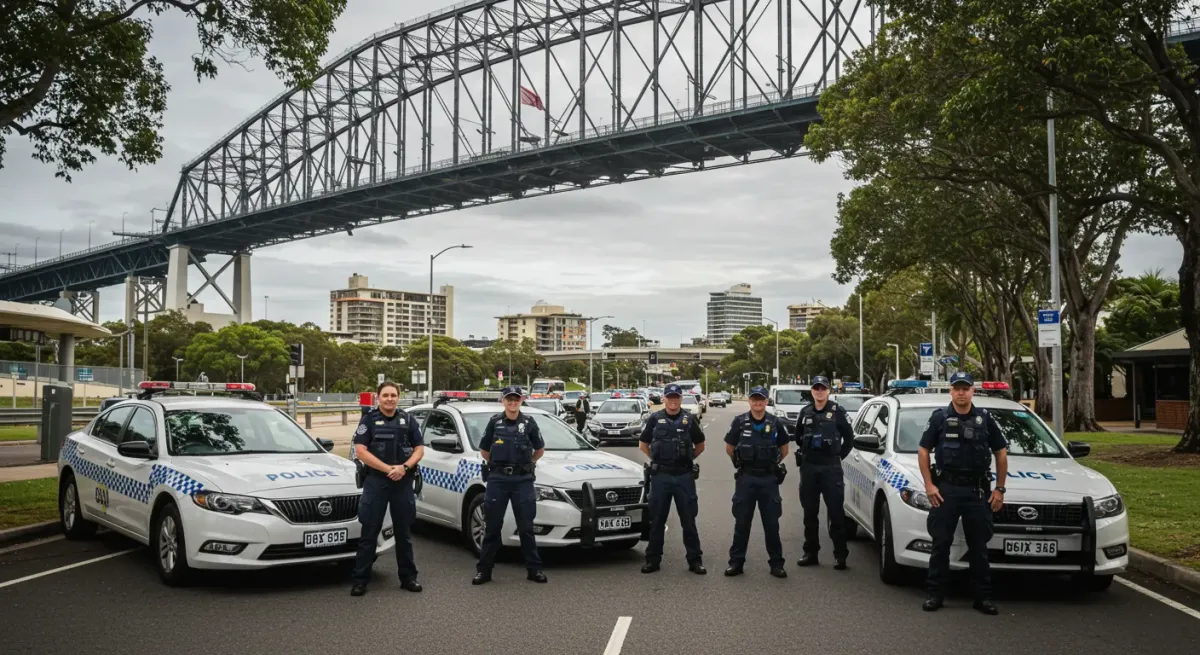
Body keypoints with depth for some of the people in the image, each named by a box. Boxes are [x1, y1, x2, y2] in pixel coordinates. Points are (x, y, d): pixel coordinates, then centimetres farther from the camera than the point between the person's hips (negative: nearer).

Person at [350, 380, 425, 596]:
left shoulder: (408, 421, 9)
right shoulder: (368, 420, 1)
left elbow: (419, 449, 7)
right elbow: (360, 451, -8)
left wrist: (404, 467, -12)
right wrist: (388, 469, -15)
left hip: (403, 482, 3)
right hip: (375, 481, -3)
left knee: (404, 532, 10)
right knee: (369, 532, -1)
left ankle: (408, 577, 18)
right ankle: (360, 579, 4)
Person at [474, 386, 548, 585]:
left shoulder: (529, 423, 2)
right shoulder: (495, 422, 2)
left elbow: (540, 450, 15)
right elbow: (484, 450, 14)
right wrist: (495, 464, 11)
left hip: (523, 480, 0)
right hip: (497, 479, 0)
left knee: (526, 527, 4)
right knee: (492, 526, 4)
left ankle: (534, 569, 11)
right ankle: (484, 570, 10)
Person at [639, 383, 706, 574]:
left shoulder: (689, 419, 3)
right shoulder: (655, 419, 2)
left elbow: (700, 445, 14)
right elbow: (643, 444, 13)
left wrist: (686, 458, 9)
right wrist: (658, 459, 8)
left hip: (684, 475, 0)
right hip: (660, 476, 0)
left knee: (688, 519, 4)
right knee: (657, 520, 7)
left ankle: (695, 560, 11)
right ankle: (653, 559, 15)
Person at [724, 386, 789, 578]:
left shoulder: (776, 423, -1)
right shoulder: (739, 422, -3)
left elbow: (784, 449, 13)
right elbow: (729, 449, 9)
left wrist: (772, 463, 12)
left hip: (769, 479, 0)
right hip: (745, 479, 0)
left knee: (771, 523, 5)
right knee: (741, 522, 6)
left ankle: (776, 563, 14)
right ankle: (736, 562, 13)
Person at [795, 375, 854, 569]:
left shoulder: (837, 412, -3)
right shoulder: (805, 412, 8)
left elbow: (849, 437, 4)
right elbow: (798, 436, 22)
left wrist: (840, 456, 3)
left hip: (831, 468, -4)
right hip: (808, 467, 4)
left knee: (836, 511, -4)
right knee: (810, 512, 9)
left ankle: (840, 554, 1)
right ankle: (810, 552, 16)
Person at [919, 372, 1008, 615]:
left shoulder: (985, 419, 6)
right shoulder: (939, 418, 1)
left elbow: (1001, 453, 11)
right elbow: (923, 451, 3)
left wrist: (1000, 488, 6)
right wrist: (929, 485, -5)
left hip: (978, 490, 1)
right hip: (946, 488, -1)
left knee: (979, 546, 6)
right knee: (941, 543, 1)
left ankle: (983, 596, 14)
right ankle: (936, 594, 9)